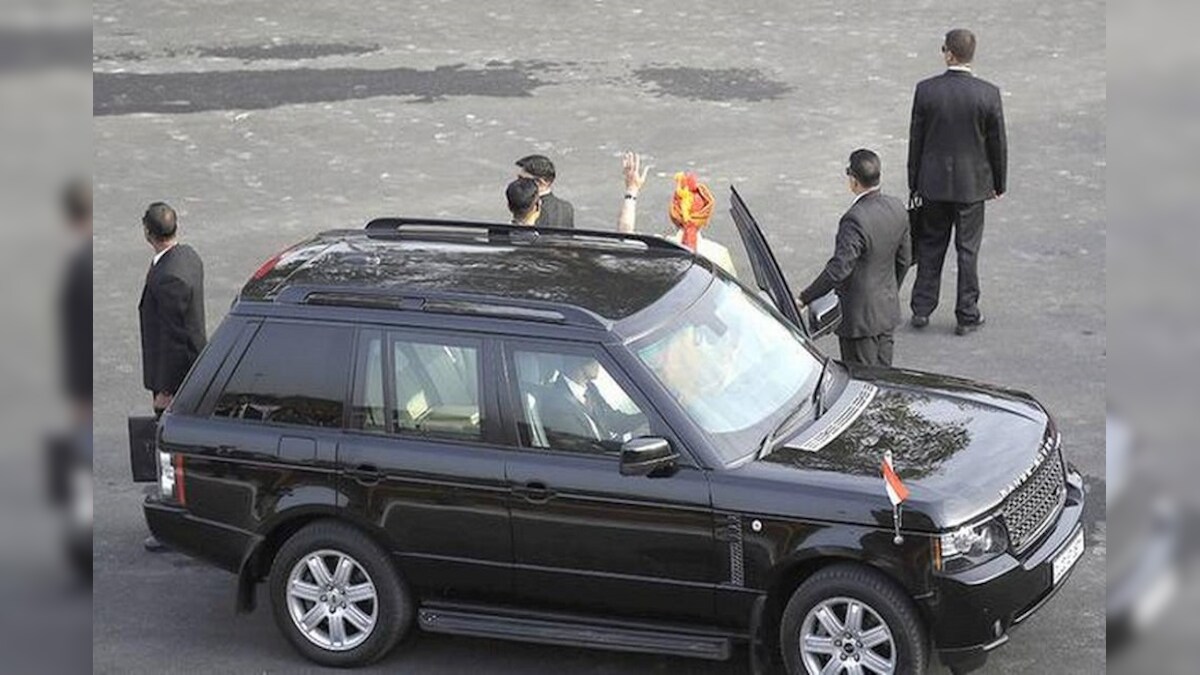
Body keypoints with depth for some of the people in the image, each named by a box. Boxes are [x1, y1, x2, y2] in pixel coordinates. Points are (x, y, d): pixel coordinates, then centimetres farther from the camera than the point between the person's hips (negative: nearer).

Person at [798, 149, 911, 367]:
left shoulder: (855, 219, -26)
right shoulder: (897, 208, -1)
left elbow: (839, 269, -27)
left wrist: (804, 299, -19)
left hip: (860, 318, -8)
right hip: (888, 309, 8)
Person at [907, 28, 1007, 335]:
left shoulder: (926, 90, -11)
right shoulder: (988, 94, -13)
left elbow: (916, 140, -3)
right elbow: (997, 143, -6)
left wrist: (914, 183, 8)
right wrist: (999, 183, 8)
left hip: (934, 183, 1)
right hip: (973, 183, -1)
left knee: (930, 246, 15)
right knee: (968, 249, 9)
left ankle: (922, 309, 21)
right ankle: (967, 315, 15)